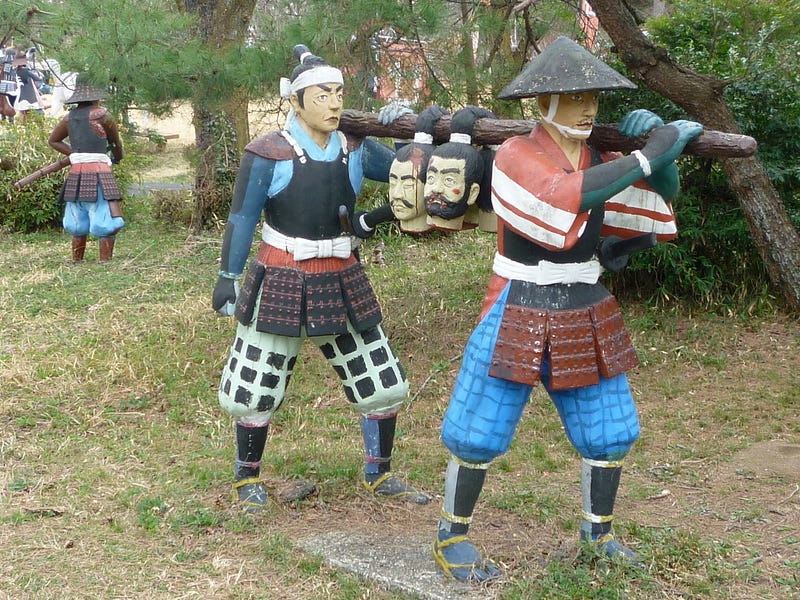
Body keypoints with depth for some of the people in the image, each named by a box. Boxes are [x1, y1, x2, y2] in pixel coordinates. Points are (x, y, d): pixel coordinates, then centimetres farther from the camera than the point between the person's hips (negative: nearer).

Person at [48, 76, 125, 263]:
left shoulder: (69, 117, 11)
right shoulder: (101, 114, -6)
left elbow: (53, 141, 24)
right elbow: (116, 142, 8)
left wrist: (74, 153, 14)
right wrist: (118, 156, 28)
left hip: (75, 174, 7)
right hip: (98, 172, -7)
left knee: (79, 225, 15)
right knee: (108, 223, -4)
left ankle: (76, 262, 21)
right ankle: (105, 262, -8)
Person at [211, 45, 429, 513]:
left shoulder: (356, 151, 0)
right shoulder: (269, 154, -12)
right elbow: (242, 219, -6)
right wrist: (228, 277, -8)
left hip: (342, 282, 4)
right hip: (282, 284, -4)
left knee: (384, 385, 9)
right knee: (256, 392, 5)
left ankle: (380, 475, 28)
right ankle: (248, 479, 28)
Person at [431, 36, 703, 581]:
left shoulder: (599, 160, 4)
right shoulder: (515, 155, -15)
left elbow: (666, 192, 5)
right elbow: (566, 193, -33)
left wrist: (662, 145, -15)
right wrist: (648, 154, -31)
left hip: (585, 317, 6)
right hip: (517, 316, -6)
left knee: (609, 430, 12)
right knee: (480, 432, 0)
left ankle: (599, 532, 32)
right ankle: (452, 538, 19)